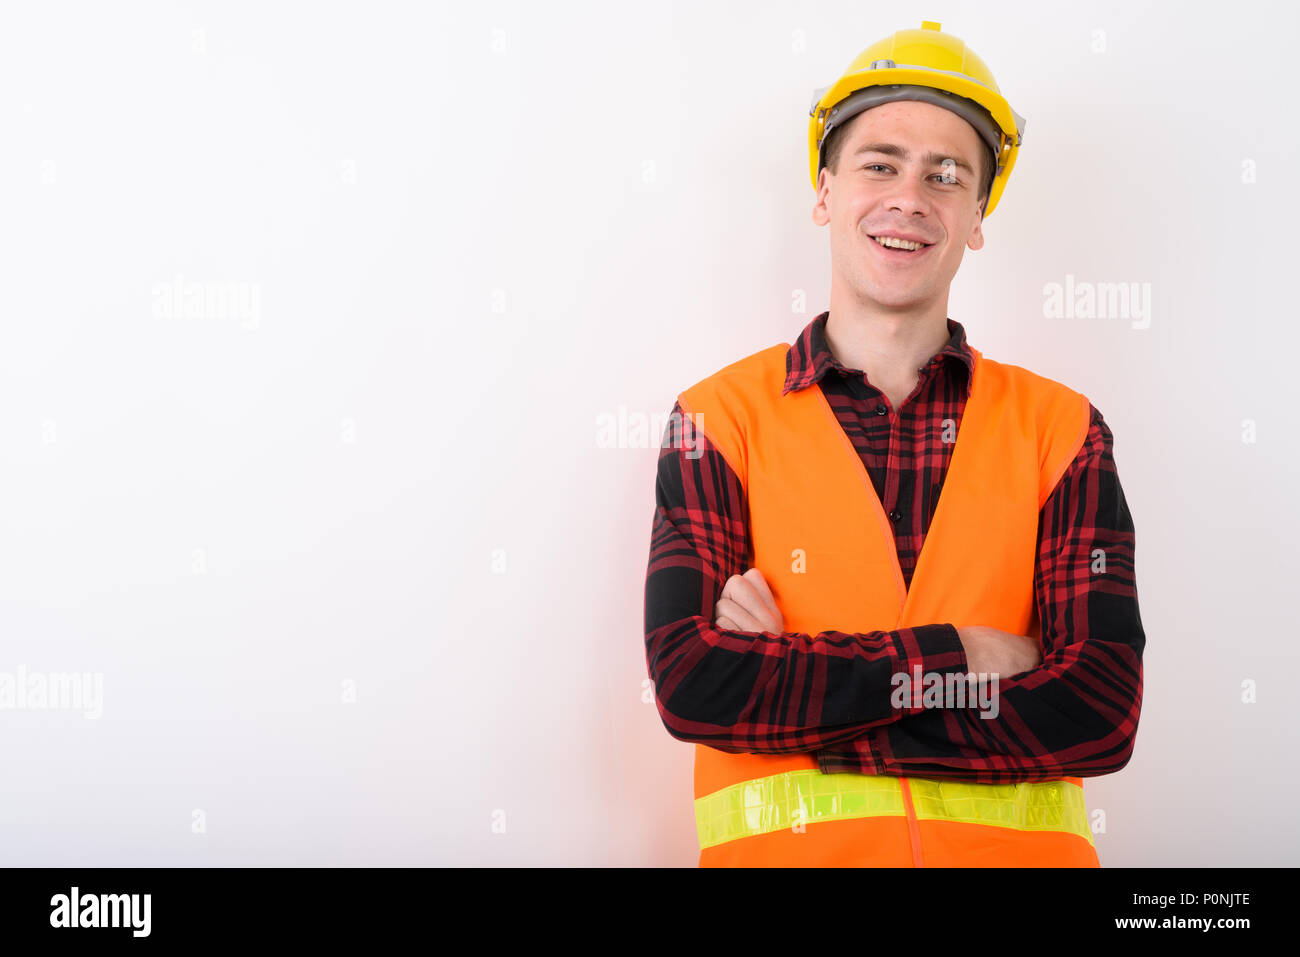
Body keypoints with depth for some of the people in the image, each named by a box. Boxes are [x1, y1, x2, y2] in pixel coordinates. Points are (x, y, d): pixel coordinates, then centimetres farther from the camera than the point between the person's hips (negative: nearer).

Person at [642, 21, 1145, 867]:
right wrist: (961, 657, -16)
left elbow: (1103, 716, -11)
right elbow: (690, 684, -13)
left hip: (1014, 848, 1)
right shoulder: (720, 418, -1)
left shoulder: (1061, 431, 1)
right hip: (782, 847, 0)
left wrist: (784, 681, -14)